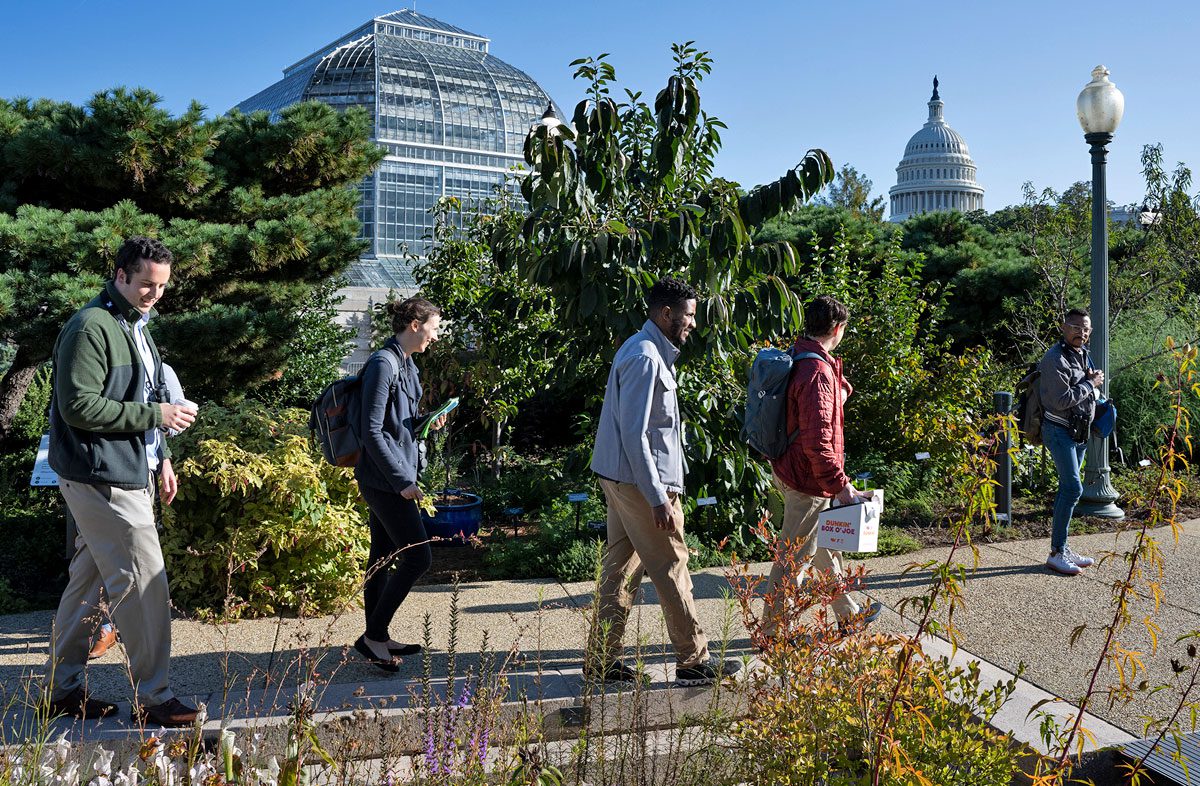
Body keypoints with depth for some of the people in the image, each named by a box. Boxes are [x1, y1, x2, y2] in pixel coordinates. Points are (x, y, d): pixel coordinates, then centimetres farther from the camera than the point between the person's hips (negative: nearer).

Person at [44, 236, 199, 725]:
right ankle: (152, 698, 2)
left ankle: (62, 687, 26)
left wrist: (161, 458, 18)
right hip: (102, 478, -10)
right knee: (142, 583, -7)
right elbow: (78, 406, -21)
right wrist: (155, 415, -20)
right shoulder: (91, 327, -15)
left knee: (88, 579, 16)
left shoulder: (135, 326, 17)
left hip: (129, 474, 10)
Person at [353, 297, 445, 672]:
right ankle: (373, 636, 3)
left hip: (394, 475, 10)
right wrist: (402, 481, -20)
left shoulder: (407, 364, 13)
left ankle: (377, 637, 24)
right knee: (417, 556, -8)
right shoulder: (383, 364, -16)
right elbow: (372, 431, -20)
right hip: (385, 478, -10)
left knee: (383, 557, 14)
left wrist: (425, 422, 4)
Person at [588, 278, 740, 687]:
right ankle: (693, 661, 12)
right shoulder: (646, 358, -18)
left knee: (621, 566, 13)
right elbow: (635, 435, -23)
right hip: (640, 482, -10)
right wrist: (658, 498, -23)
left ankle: (602, 658, 19)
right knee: (671, 569, 0)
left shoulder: (647, 351, 15)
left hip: (620, 479, 10)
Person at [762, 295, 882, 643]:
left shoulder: (798, 359, 8)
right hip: (808, 479, -11)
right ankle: (773, 631, 14)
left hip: (792, 468, 11)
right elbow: (817, 442, -28)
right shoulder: (817, 372, -24)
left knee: (824, 546, 23)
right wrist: (841, 486, -24)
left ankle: (848, 615, 39)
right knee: (795, 557, 2)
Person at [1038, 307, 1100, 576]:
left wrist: (1093, 384, -3)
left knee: (1067, 489, 12)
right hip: (1059, 431, -10)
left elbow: (1091, 394, 21)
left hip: (1080, 432, 10)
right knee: (1073, 487, -15)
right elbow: (1061, 400, -23)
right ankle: (1056, 553, -10)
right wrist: (1090, 384, -13)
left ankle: (1062, 549, 19)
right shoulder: (1055, 359, -16)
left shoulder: (1083, 354, 14)